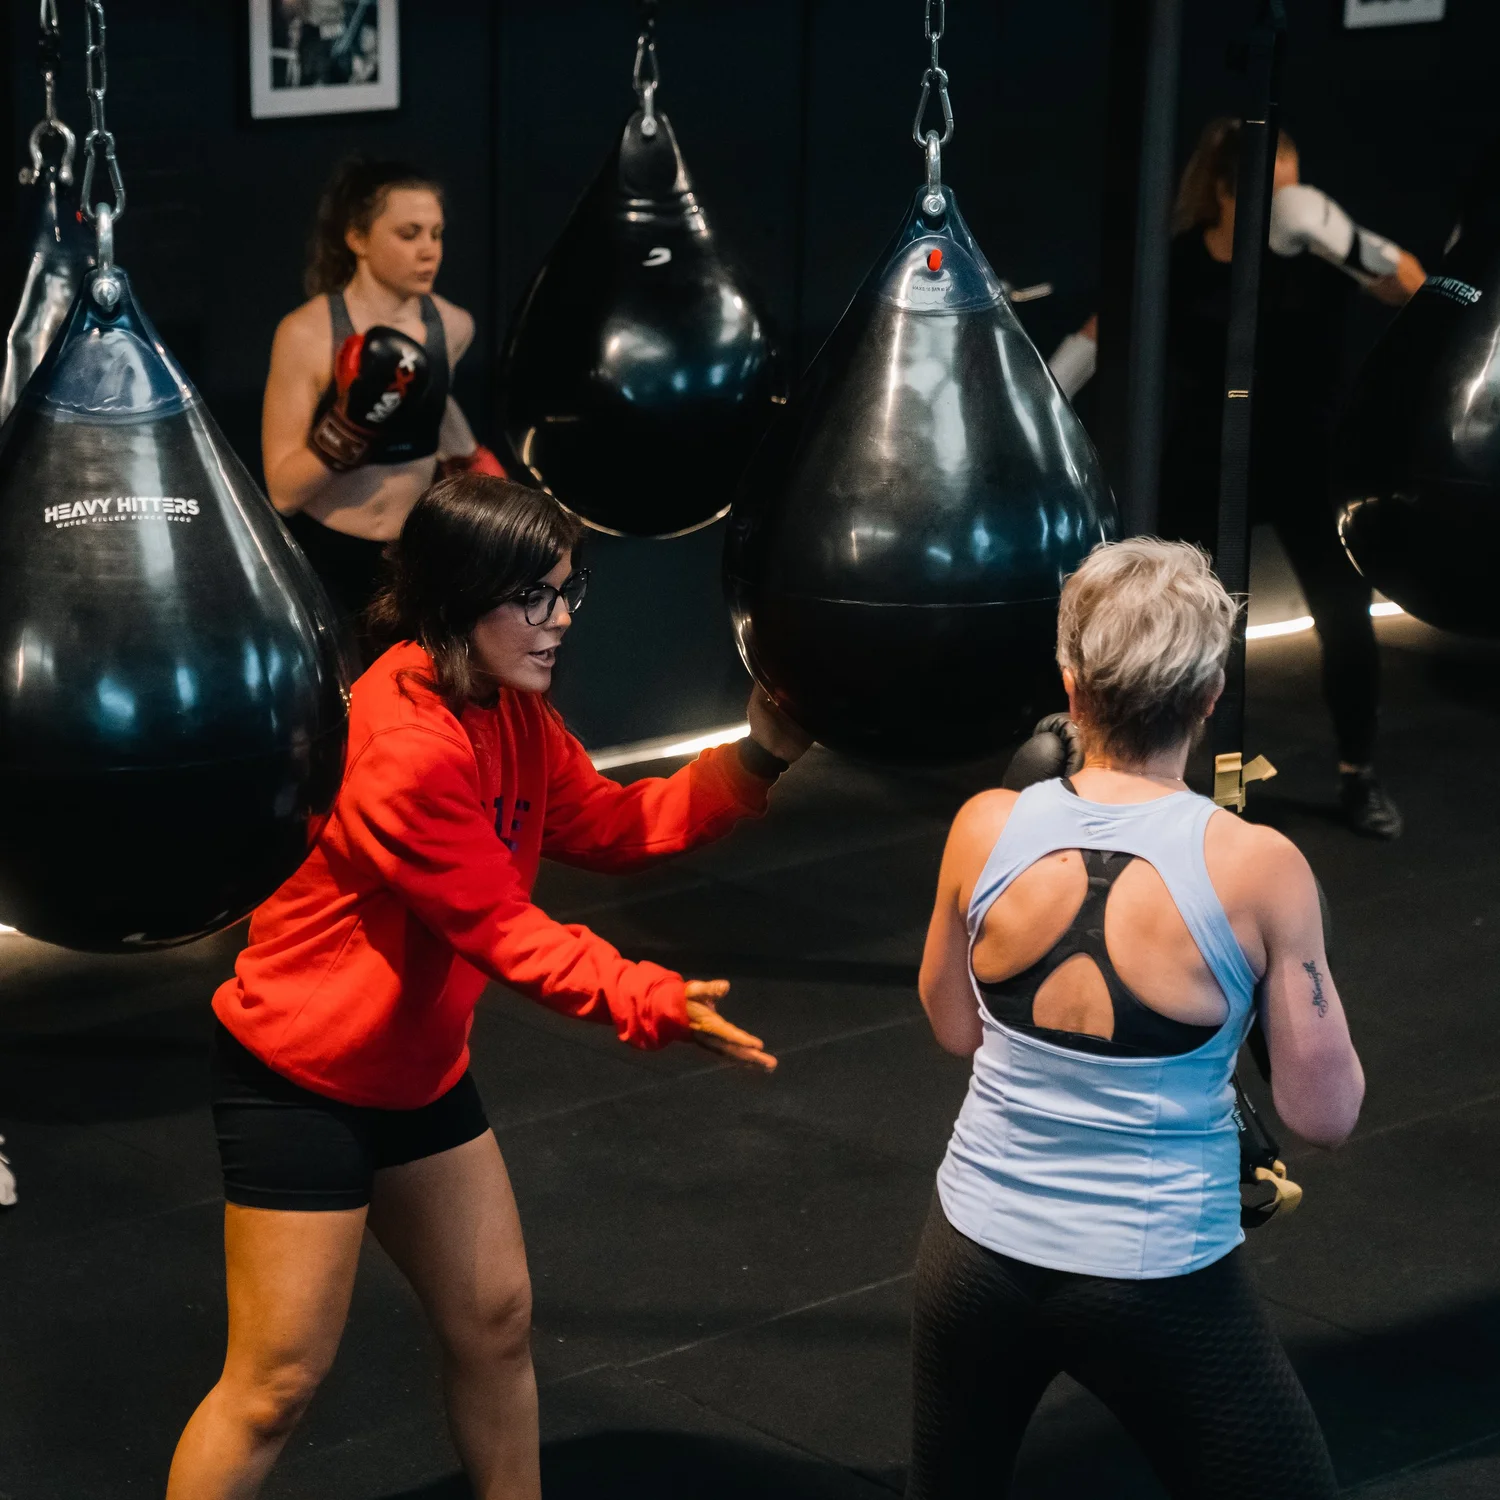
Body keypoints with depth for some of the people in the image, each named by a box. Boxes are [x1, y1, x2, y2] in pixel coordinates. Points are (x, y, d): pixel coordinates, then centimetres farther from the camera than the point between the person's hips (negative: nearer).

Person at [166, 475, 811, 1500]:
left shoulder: (510, 707, 1)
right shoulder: (408, 745, -28)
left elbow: (609, 825, 5)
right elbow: (500, 929, -26)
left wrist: (757, 758, -5)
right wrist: (650, 1001, -34)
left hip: (418, 1063, 9)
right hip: (301, 1077, -9)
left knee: (495, 1320, 16)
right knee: (279, 1383, -4)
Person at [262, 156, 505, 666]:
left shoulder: (452, 326, -2)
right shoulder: (308, 333, -17)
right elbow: (283, 491, -18)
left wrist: (468, 459, 10)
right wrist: (353, 420, -29)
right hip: (327, 566, -4)